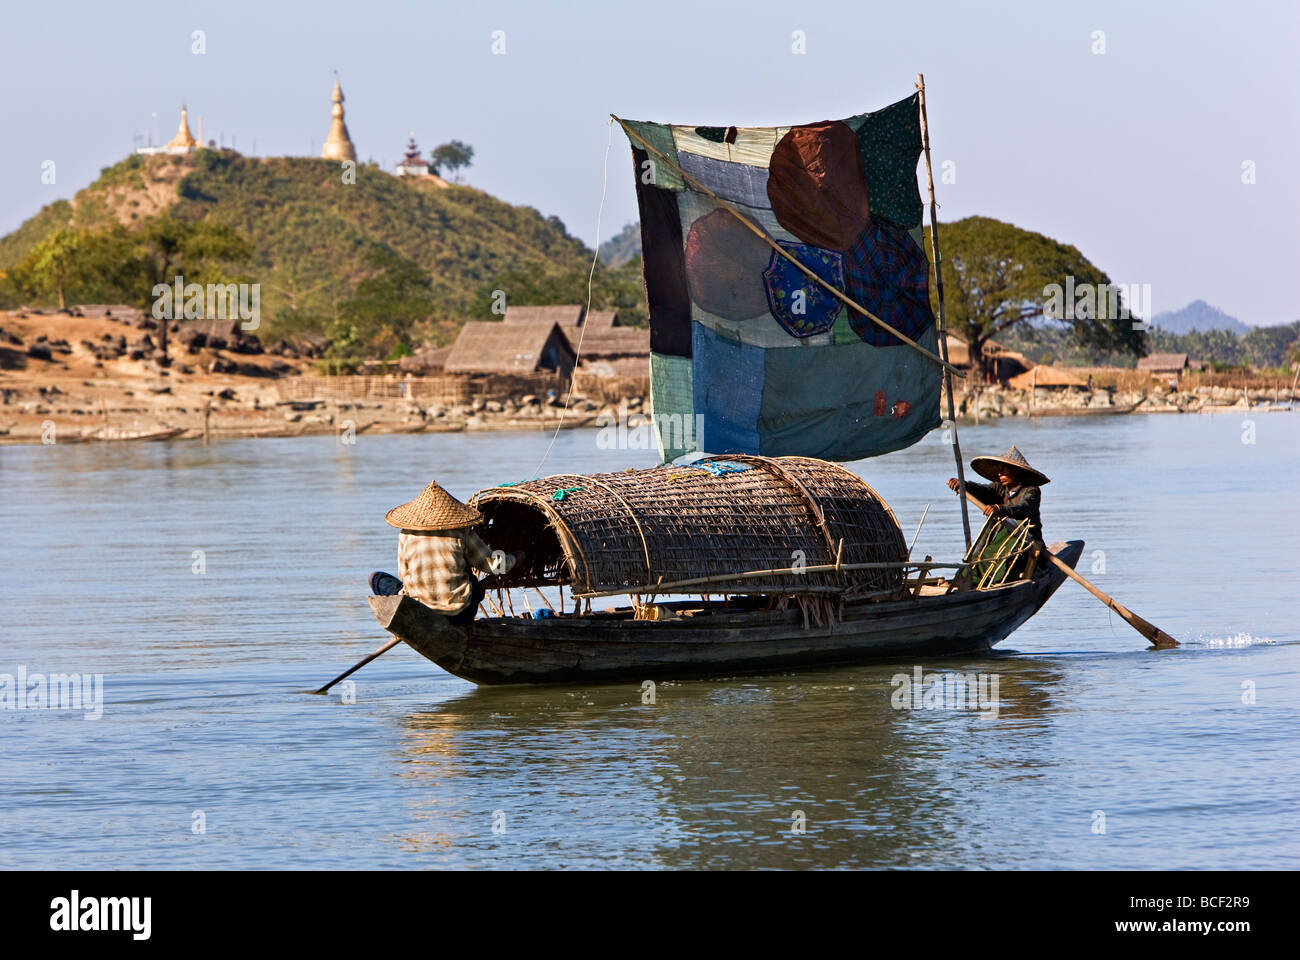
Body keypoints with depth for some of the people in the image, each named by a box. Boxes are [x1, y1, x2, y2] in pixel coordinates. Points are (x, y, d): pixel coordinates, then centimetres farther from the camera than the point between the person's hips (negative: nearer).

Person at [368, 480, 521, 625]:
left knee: (376, 578, 24)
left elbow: (403, 575, 3)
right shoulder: (462, 534, -8)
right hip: (459, 615, -1)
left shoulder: (406, 537, -6)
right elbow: (490, 564, 0)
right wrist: (513, 558, 21)